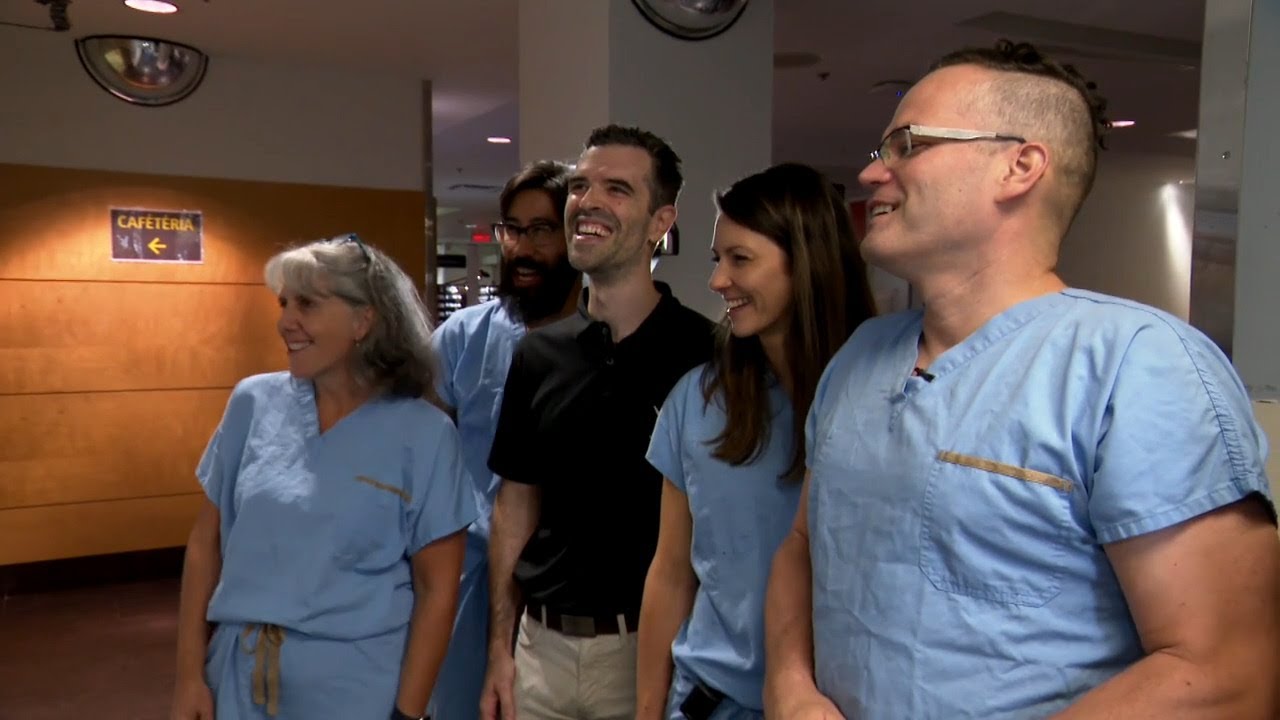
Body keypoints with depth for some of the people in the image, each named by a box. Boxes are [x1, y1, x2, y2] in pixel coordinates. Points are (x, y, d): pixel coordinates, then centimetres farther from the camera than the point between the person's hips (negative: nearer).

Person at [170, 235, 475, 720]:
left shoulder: (423, 433, -11)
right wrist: (190, 673, 2)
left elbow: (437, 587, -8)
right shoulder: (253, 402, -2)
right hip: (238, 672, 3)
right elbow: (206, 542, 4)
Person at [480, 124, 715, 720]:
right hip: (542, 646, 4)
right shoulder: (537, 353, 2)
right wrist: (500, 648, 6)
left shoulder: (704, 355, -11)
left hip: (653, 647, -4)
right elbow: (516, 505, 8)